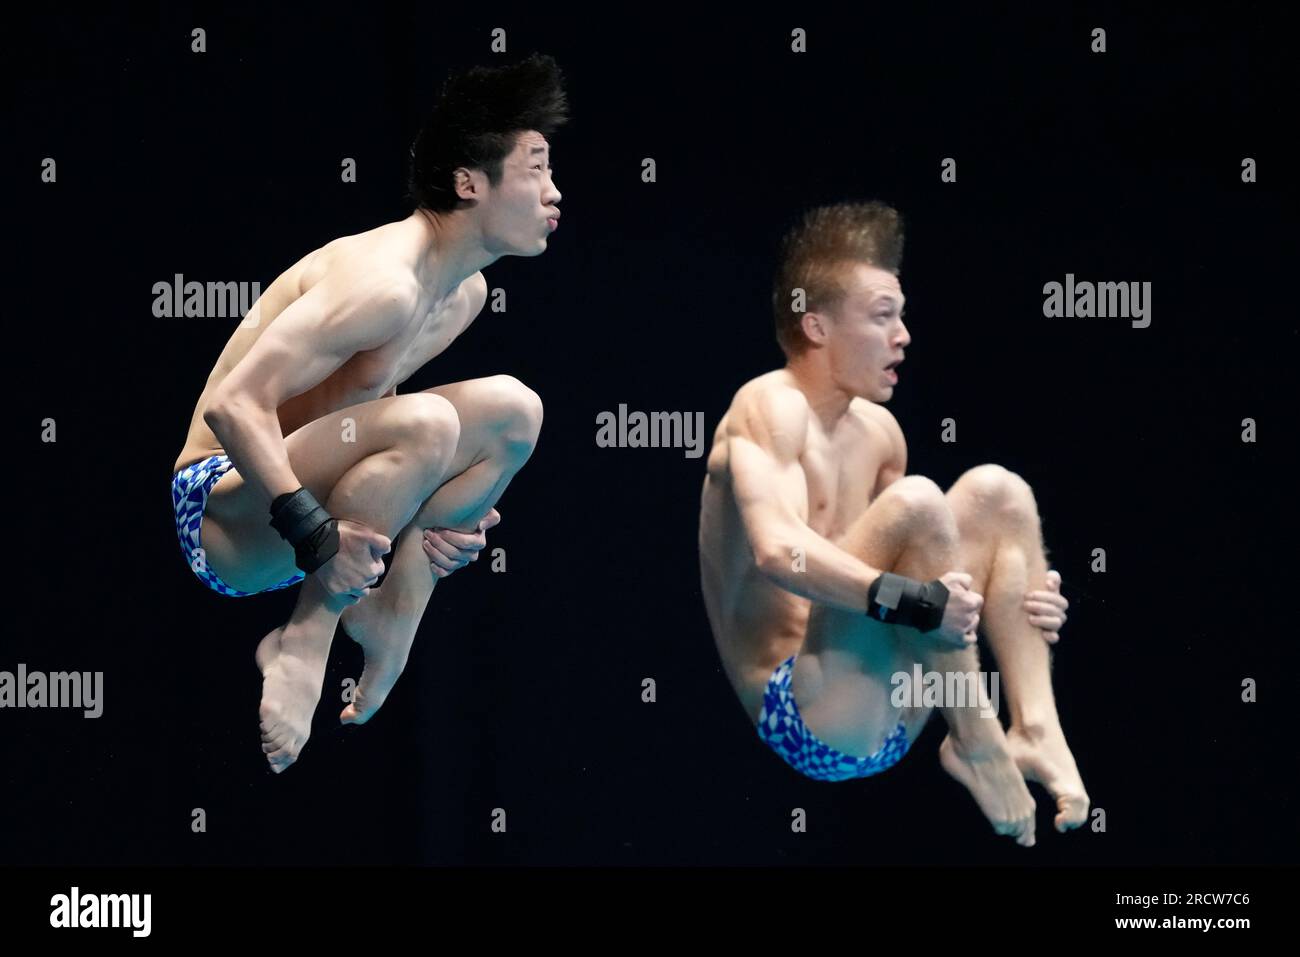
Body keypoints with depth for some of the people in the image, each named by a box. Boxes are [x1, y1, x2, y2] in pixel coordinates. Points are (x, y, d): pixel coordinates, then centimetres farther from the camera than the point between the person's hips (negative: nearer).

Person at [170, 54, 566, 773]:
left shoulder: (465, 294, 8)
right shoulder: (381, 282, -24)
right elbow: (233, 406, -30)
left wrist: (421, 520, 5)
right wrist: (316, 536, -34)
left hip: (307, 498, 10)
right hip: (222, 518, -10)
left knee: (512, 410, 4)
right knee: (425, 423, -33)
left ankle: (392, 605, 1)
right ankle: (304, 639, -21)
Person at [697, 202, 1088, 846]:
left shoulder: (877, 431, 14)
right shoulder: (770, 408, -11)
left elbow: (910, 565, 19)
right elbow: (779, 552, -28)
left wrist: (1018, 598, 0)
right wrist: (917, 602, -34)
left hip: (885, 723, 9)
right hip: (802, 718, -9)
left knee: (993, 490, 4)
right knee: (915, 502, -24)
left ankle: (1035, 727, -12)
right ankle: (976, 744, -18)